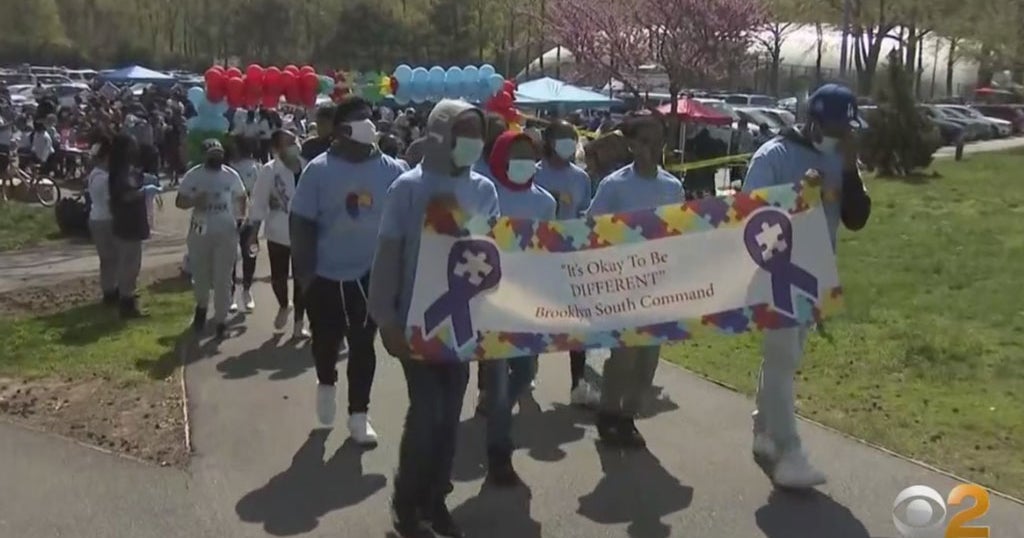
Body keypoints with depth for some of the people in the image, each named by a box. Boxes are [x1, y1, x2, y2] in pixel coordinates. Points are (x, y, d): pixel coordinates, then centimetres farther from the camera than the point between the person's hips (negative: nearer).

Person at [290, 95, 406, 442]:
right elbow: (301, 223, -6)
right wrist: (304, 271, -10)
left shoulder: (392, 170, -3)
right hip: (327, 274, -1)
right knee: (326, 340, 9)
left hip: (372, 274, 2)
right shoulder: (319, 169, -8)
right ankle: (326, 384, 41)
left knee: (363, 344, 9)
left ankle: (358, 414, 21)